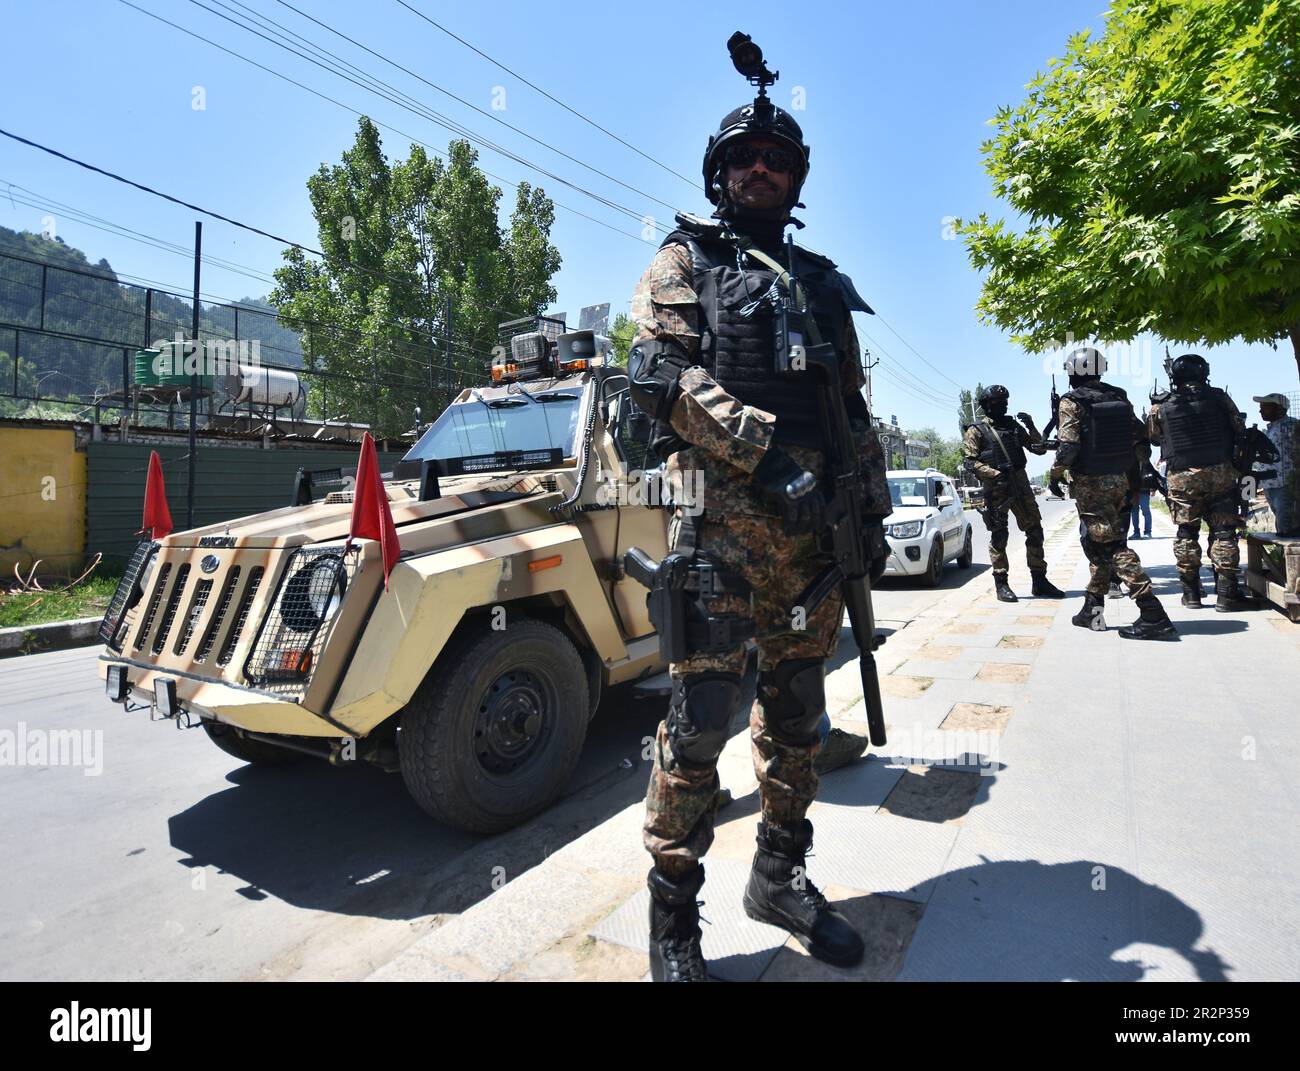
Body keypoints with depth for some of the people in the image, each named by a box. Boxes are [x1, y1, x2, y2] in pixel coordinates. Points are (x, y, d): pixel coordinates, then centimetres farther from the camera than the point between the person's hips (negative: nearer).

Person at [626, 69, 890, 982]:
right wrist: (763, 449, -18)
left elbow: (855, 407, 22)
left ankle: (782, 875, 29)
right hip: (725, 513, -5)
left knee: (798, 706, 11)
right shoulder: (686, 260, 10)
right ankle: (674, 916, 10)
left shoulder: (823, 282, 24)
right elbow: (659, 371, -8)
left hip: (817, 522, 6)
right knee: (703, 709, -7)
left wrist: (873, 510, 13)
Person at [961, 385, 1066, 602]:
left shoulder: (1014, 426, 16)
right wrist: (995, 474, -18)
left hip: (1021, 484, 5)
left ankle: (1039, 581, 15)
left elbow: (1040, 449, 16)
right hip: (996, 488, -5)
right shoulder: (976, 431, 2)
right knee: (999, 536, -2)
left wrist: (1031, 427, 2)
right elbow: (970, 461, -8)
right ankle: (1001, 584, 6)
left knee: (1035, 531, 6)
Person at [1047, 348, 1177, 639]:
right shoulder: (1119, 398, 10)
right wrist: (1132, 473, 21)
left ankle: (1153, 615, -14)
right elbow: (1141, 442, 11)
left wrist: (1055, 475, -5)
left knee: (1112, 547, -8)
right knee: (1097, 543, 17)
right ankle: (1092, 610, 23)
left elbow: (1068, 447, -19)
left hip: (1090, 485, -7)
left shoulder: (1072, 402, -9)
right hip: (1120, 482, 7)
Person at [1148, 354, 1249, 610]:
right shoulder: (1219, 398, -1)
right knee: (1223, 532, 5)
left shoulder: (1160, 406, -1)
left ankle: (1191, 593, 12)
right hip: (1220, 473, 0)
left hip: (1181, 478, 0)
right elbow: (1240, 431, 7)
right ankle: (1226, 594, 4)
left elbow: (1153, 437, 12)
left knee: (1186, 534, 9)